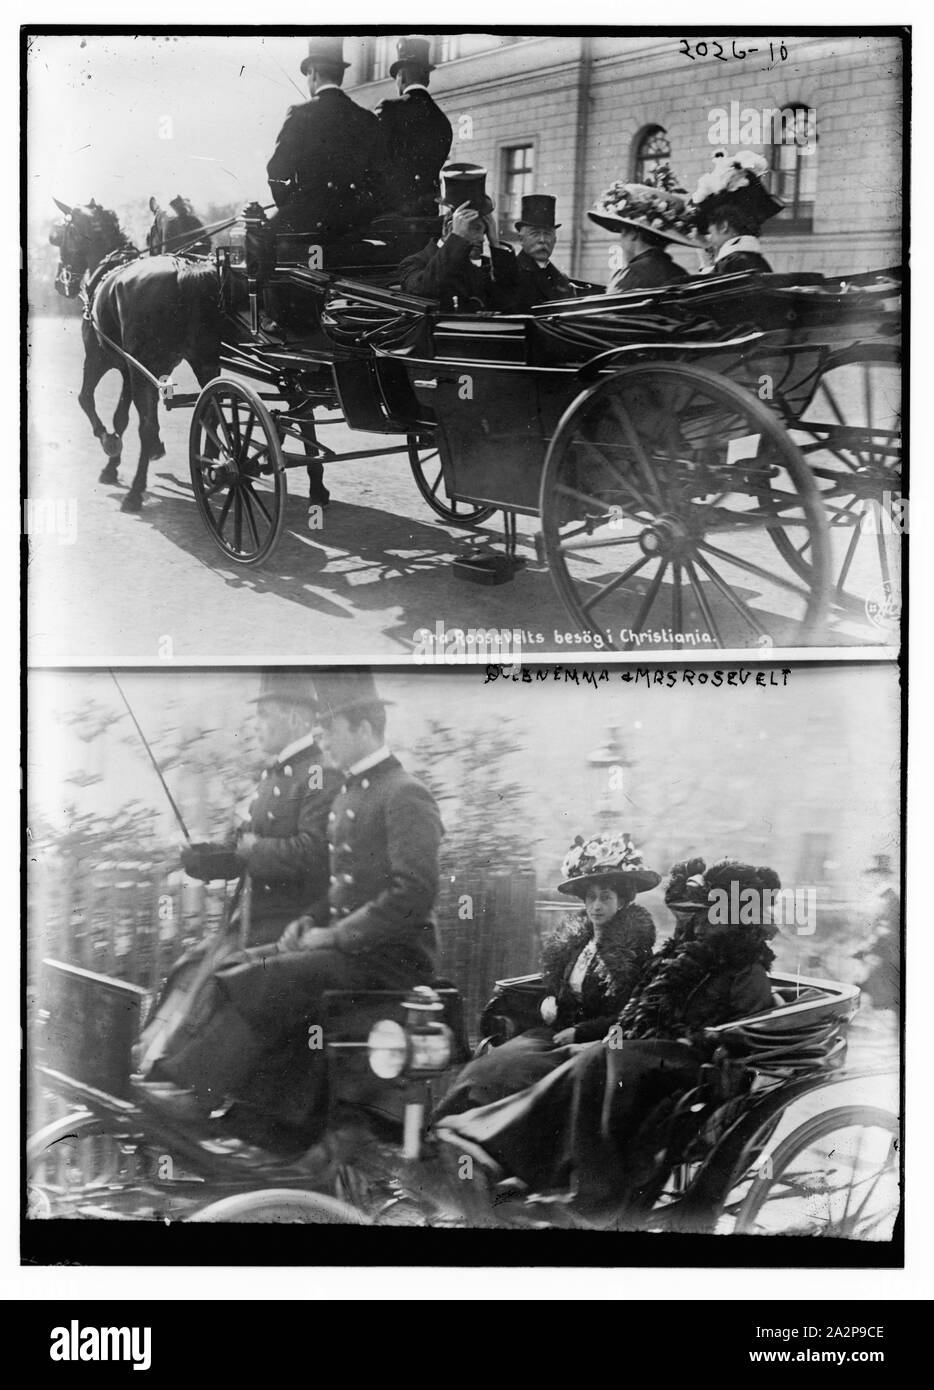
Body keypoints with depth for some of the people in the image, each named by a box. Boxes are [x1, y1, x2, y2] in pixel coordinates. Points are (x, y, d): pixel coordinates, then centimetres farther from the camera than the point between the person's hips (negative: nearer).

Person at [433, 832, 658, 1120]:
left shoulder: (635, 947, -6)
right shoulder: (573, 937, 14)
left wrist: (578, 1032, -14)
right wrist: (549, 1000, 3)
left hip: (595, 1043, -6)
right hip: (557, 1031, 6)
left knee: (510, 1069, -27)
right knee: (485, 1066, -19)